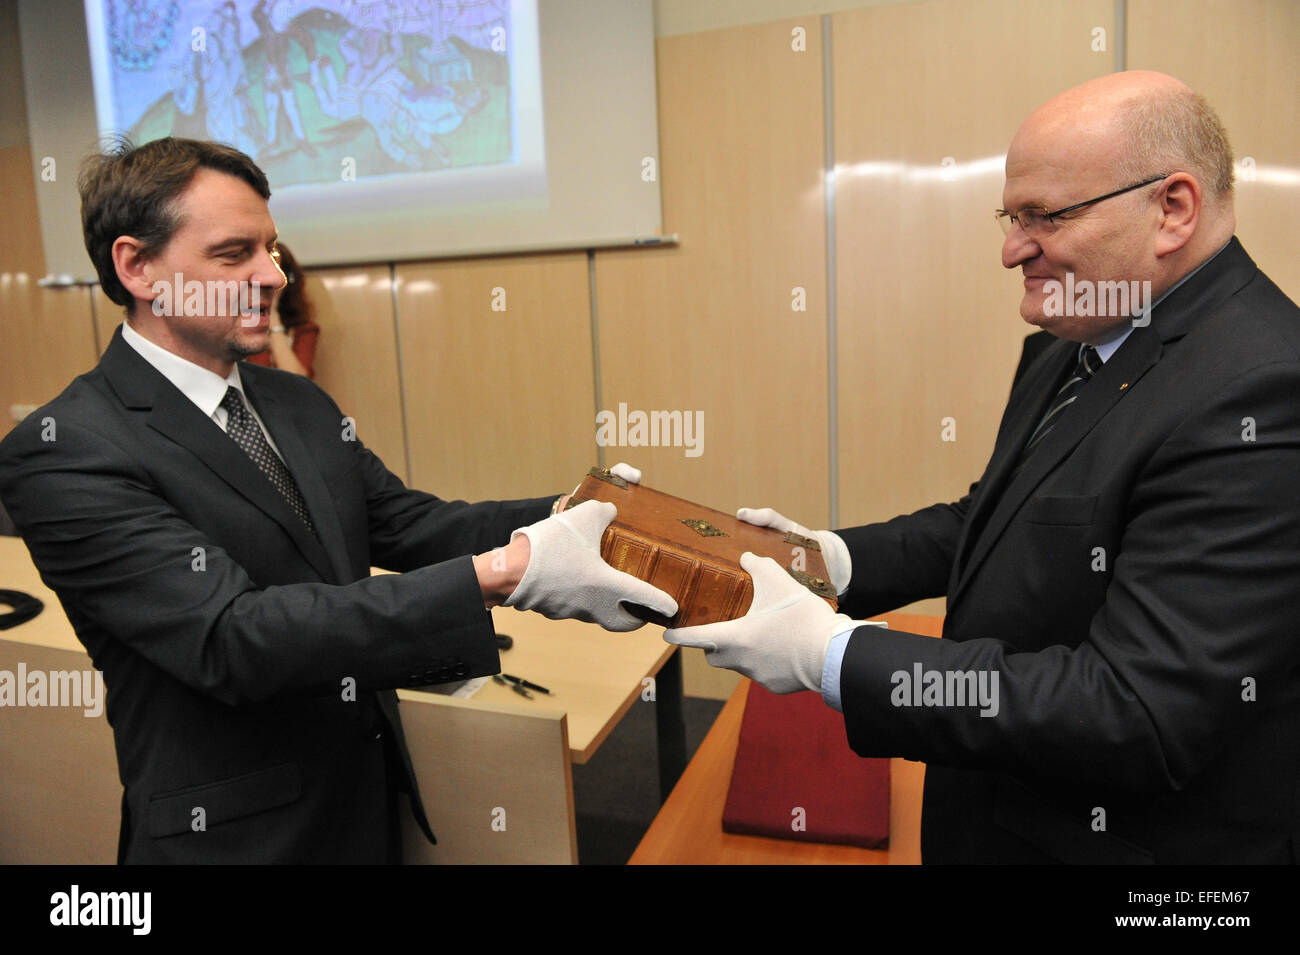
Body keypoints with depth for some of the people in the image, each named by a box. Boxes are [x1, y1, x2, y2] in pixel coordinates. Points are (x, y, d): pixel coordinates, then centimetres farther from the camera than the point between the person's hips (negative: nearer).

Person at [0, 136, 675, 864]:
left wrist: (562, 518, -17)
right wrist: (502, 574, -36)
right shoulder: (63, 450, -18)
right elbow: (230, 638, -29)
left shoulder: (300, 404, 5)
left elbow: (410, 525, 2)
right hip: (237, 831, -6)